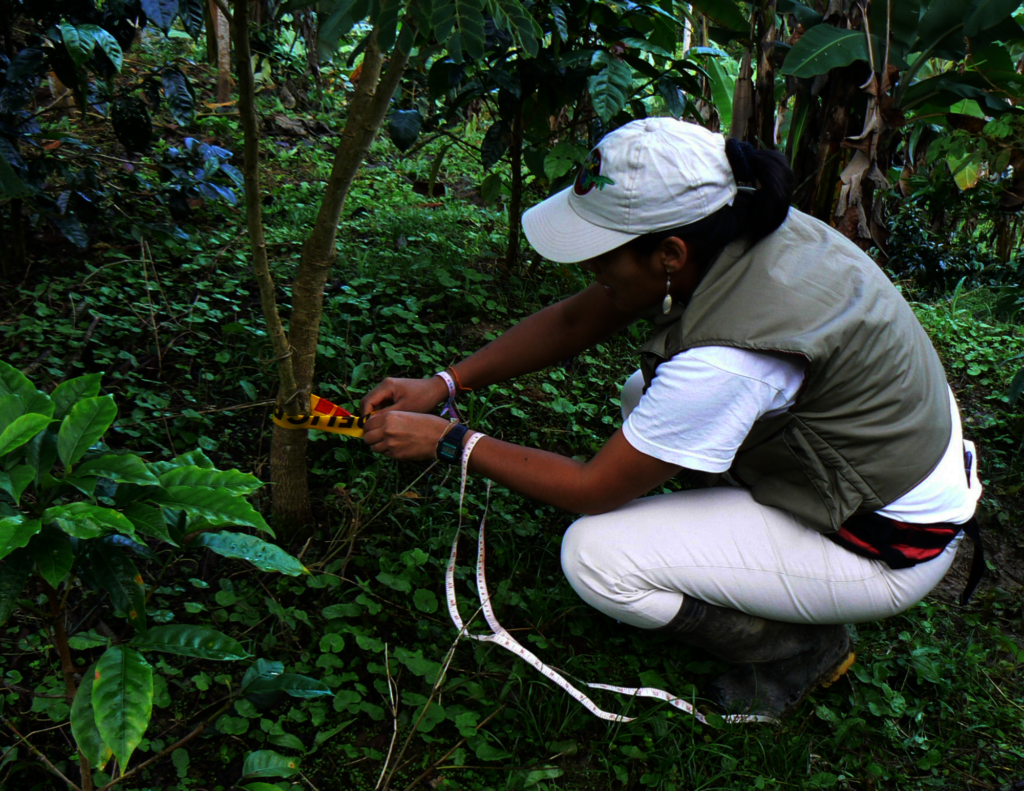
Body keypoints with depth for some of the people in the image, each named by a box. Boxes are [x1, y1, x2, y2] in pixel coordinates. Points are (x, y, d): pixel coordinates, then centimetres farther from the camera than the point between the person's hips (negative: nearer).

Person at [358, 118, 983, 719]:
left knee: (597, 556, -18)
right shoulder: (736, 234, -10)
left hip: (894, 551, -8)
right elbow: (574, 322, 1)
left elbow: (591, 489, -21)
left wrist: (447, 440, -13)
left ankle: (802, 650, 3)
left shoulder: (731, 353, -34)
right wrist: (443, 383, -2)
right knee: (650, 395, 13)